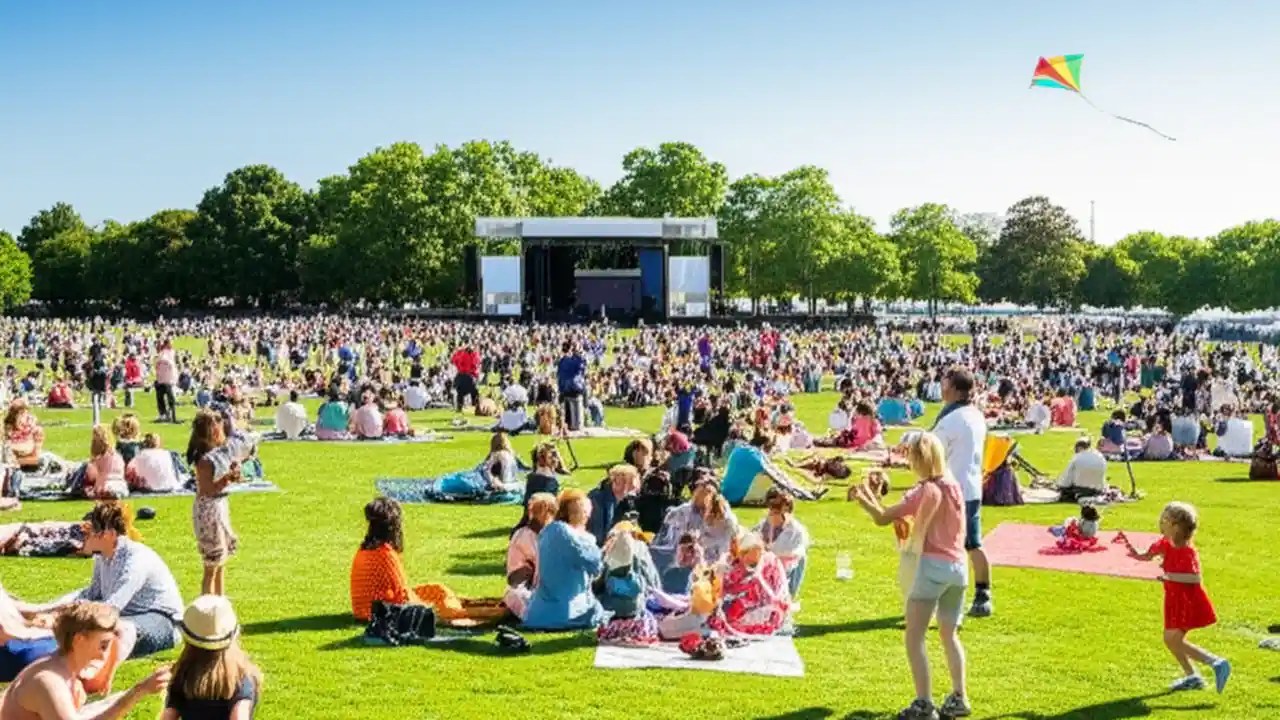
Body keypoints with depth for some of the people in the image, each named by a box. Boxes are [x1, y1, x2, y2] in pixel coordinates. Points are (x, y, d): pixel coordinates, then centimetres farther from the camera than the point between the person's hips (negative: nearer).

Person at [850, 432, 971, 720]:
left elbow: (882, 518, -14)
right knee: (949, 635, 21)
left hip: (932, 567, -7)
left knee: (914, 638, -1)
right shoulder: (955, 487, 9)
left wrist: (865, 496, 4)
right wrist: (875, 497, 13)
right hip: (958, 567, 8)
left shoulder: (926, 490, -12)